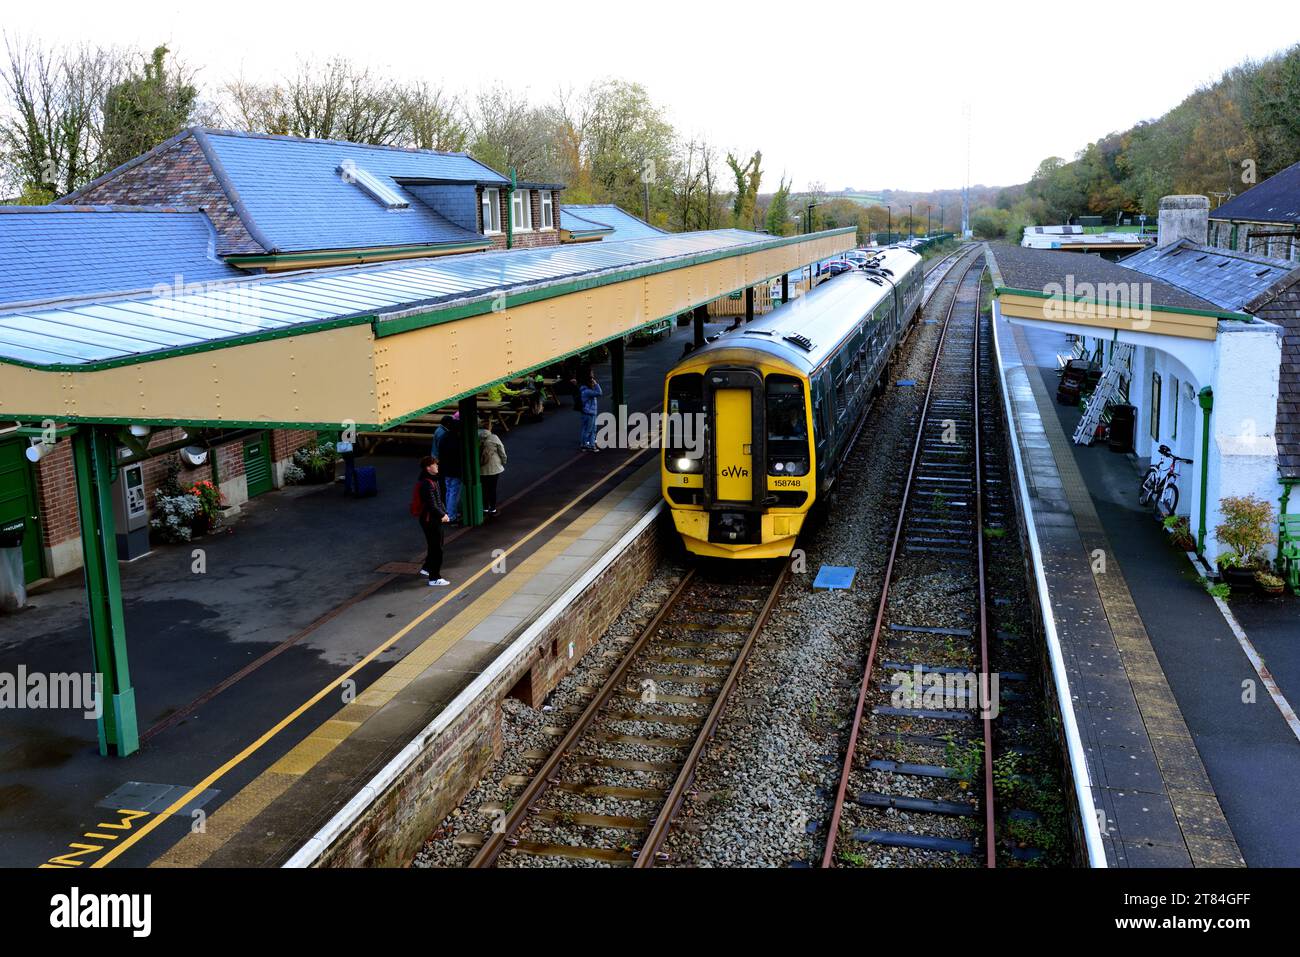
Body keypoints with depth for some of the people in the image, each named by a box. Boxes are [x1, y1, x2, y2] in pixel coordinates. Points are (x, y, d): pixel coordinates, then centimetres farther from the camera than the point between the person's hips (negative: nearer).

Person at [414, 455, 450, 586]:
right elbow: (432, 505, -24)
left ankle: (426, 568, 38)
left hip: (433, 519, 10)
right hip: (431, 520, -10)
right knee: (436, 549, -2)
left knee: (435, 546, 23)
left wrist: (443, 513, 4)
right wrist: (442, 515, -12)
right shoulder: (427, 484, -23)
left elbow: (438, 499, 15)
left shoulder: (432, 480, 10)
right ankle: (434, 578, 5)